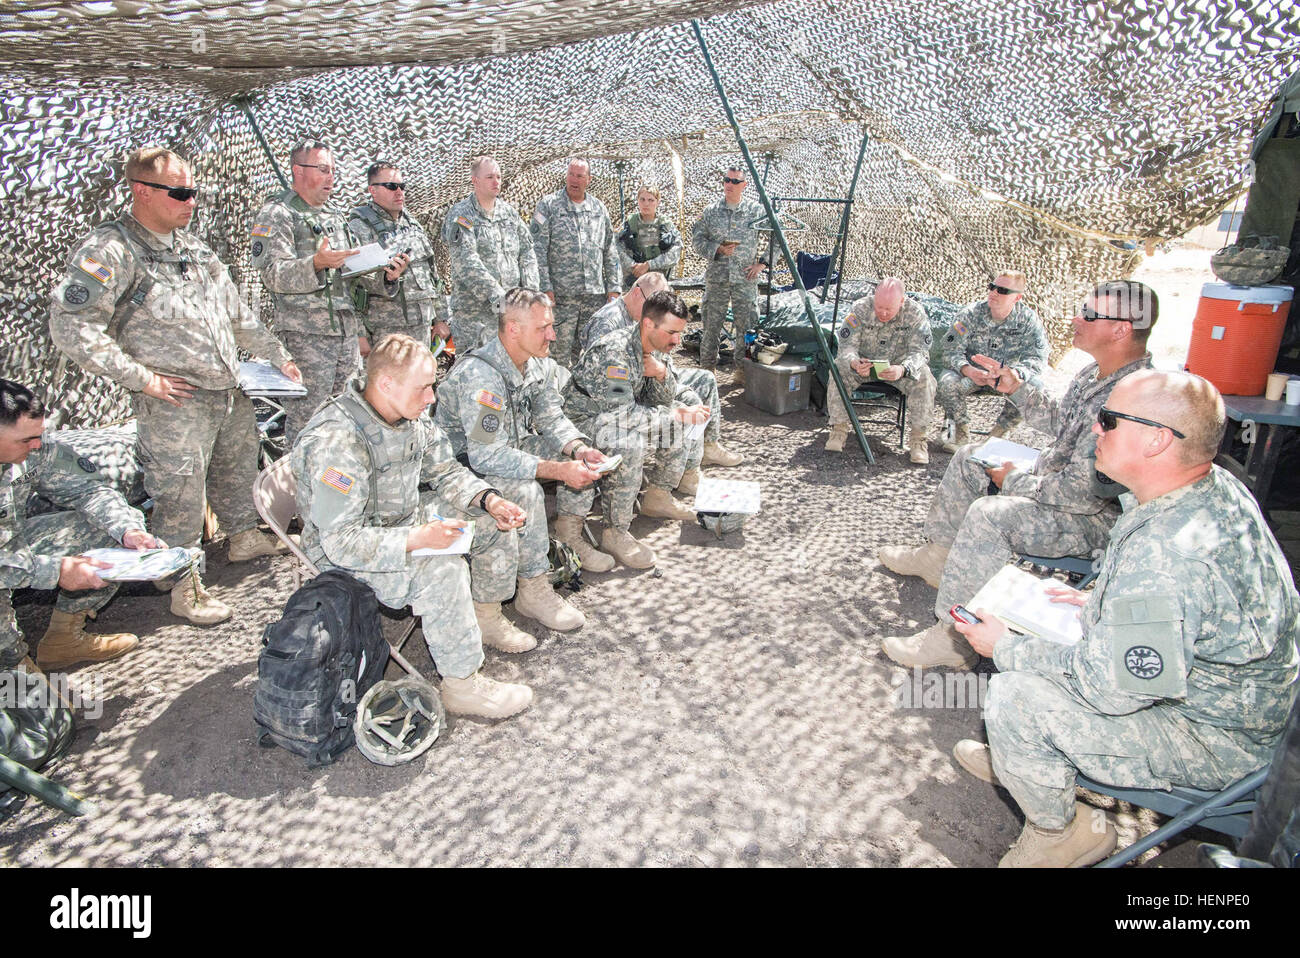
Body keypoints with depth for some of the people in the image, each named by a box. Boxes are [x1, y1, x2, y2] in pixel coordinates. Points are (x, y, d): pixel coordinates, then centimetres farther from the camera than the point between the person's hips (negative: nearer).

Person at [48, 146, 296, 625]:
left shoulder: (193, 245, 13)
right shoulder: (110, 250, -12)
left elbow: (237, 314, 21)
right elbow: (70, 326, -18)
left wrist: (277, 357, 19)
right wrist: (142, 377, -18)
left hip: (231, 390, 8)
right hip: (175, 403, -8)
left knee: (237, 467, 22)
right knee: (180, 492, -1)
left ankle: (244, 536, 44)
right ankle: (183, 585, 14)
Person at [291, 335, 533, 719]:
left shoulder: (413, 418, -6)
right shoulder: (336, 443, -31)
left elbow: (446, 472, 8)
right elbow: (340, 542, -33)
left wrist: (489, 499, -11)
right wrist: (419, 539, -41)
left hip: (407, 522, 9)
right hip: (346, 557, -9)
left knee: (496, 521, 4)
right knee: (442, 569, -34)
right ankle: (462, 684, -18)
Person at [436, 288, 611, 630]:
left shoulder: (537, 363, -4)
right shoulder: (479, 375, -31)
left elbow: (550, 419, 2)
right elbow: (486, 455, -37)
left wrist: (578, 450, -20)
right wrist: (559, 470, -39)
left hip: (512, 445, 9)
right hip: (464, 463, -9)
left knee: (582, 451, 0)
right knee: (525, 491, -34)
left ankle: (568, 536, 10)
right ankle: (532, 589, -19)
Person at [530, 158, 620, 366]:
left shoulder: (599, 208, 14)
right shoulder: (547, 206, 2)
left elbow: (610, 252, 16)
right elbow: (539, 250, -3)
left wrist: (613, 288, 9)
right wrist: (545, 288, -12)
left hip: (595, 294, 4)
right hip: (561, 295, -4)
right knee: (559, 353, -3)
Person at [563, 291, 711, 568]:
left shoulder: (653, 350, 0)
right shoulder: (613, 352, -29)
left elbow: (665, 400, 6)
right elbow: (623, 414, -34)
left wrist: (661, 373, -17)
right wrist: (676, 415, -26)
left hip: (617, 416, 9)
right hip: (581, 422, -9)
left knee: (687, 412, 4)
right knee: (629, 443, -38)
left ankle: (657, 497, 17)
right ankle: (615, 532, -26)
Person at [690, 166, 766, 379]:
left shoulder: (756, 210, 4)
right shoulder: (711, 211, 7)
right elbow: (697, 238, 6)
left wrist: (762, 263, 0)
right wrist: (718, 249, -10)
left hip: (746, 278, 0)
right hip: (716, 277, 1)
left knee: (746, 324, 0)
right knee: (711, 323, 4)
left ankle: (743, 369, 11)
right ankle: (707, 366, 15)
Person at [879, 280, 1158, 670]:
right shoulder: (1096, 373, 0)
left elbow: (1080, 490, -33)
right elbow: (1057, 421, 19)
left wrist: (1013, 481, -17)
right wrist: (1017, 388, 6)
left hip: (1096, 517, -11)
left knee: (989, 514, -34)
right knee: (971, 457, 16)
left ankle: (955, 637, -25)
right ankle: (938, 556, 27)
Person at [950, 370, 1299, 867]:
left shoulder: (1169, 552, -37)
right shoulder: (1215, 489, -5)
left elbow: (1108, 686, -30)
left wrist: (1005, 649, -18)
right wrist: (1100, 602, 6)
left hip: (1215, 741, -10)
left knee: (1014, 696, -21)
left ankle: (1059, 831, 9)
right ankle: (1020, 758, 31)